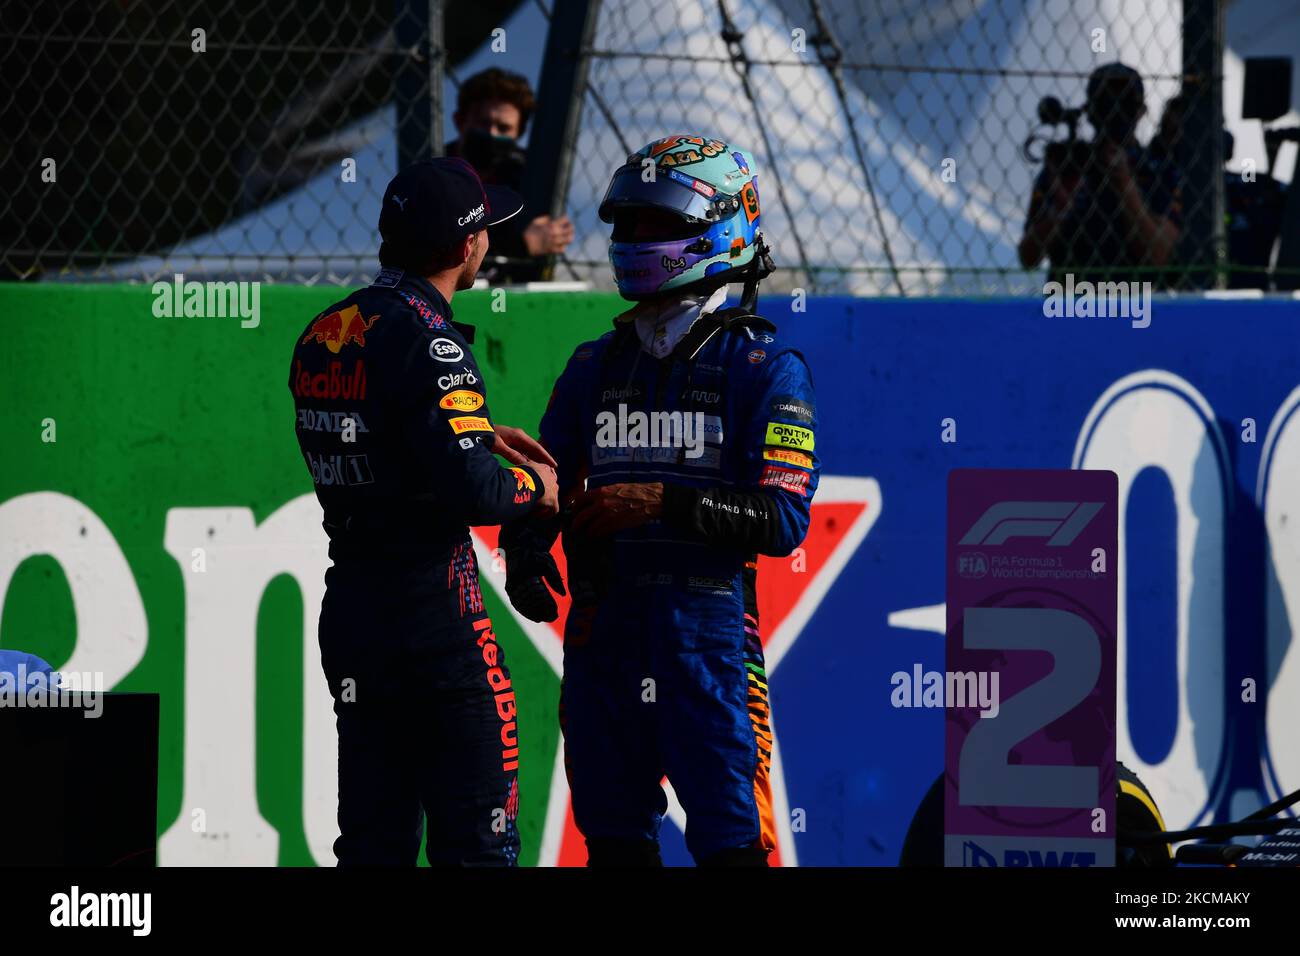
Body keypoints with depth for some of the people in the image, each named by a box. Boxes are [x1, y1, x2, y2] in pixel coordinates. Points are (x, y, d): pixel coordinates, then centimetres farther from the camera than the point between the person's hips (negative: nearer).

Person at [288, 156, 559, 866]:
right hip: (434, 614, -8)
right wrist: (532, 485, -2)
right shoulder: (427, 341, -16)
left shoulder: (322, 336, 9)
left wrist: (477, 436, 22)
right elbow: (471, 491, -22)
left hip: (346, 612, 8)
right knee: (477, 836, -3)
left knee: (372, 838, 12)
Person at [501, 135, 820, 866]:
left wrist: (665, 504, -19)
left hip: (707, 631, -6)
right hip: (603, 628, 6)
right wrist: (525, 553, -5)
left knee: (731, 839, -9)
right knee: (614, 839, 9)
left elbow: (782, 519, -10)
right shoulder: (598, 366, 16)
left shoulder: (766, 368, -1)